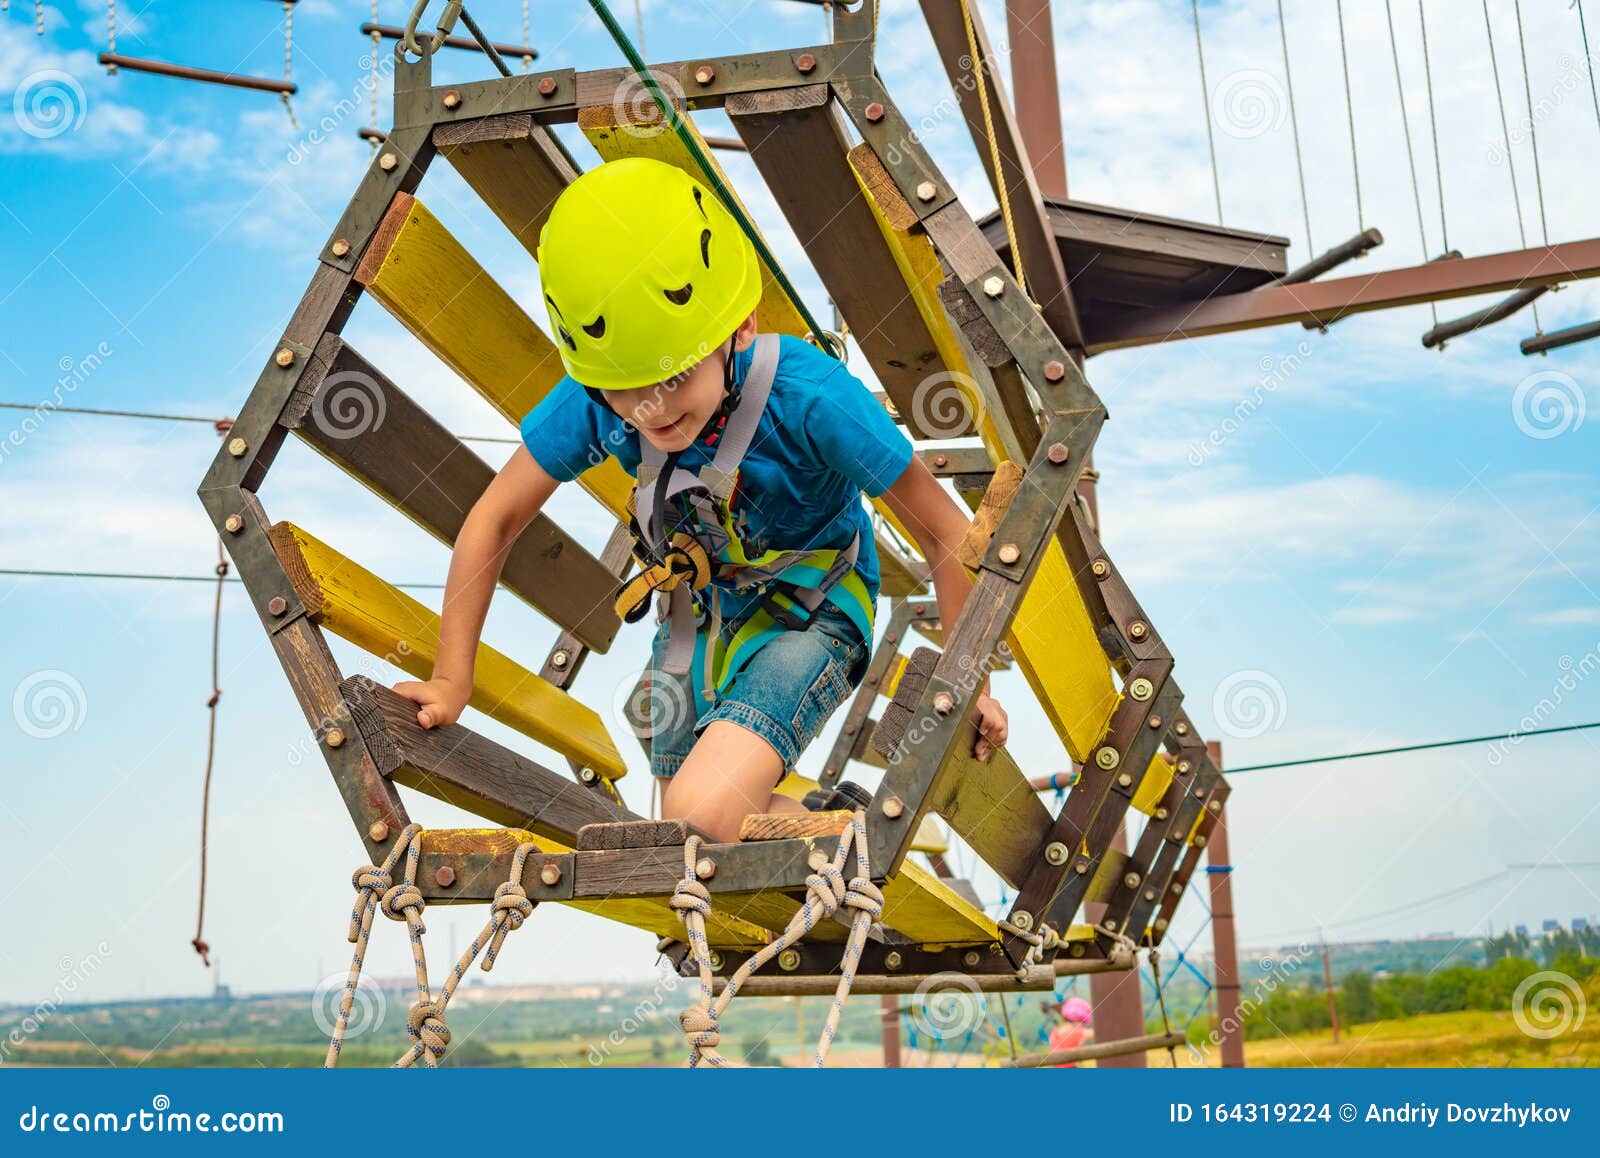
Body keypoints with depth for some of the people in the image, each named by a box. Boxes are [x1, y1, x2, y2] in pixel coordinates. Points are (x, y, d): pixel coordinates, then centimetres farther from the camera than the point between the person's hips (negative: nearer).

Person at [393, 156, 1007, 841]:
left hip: (808, 612, -5)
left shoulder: (811, 398, -33)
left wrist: (971, 686, -14)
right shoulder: (590, 403, -21)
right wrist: (451, 681, -4)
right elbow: (494, 520, -7)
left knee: (703, 815, -28)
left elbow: (944, 533, -22)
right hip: (696, 613, 5)